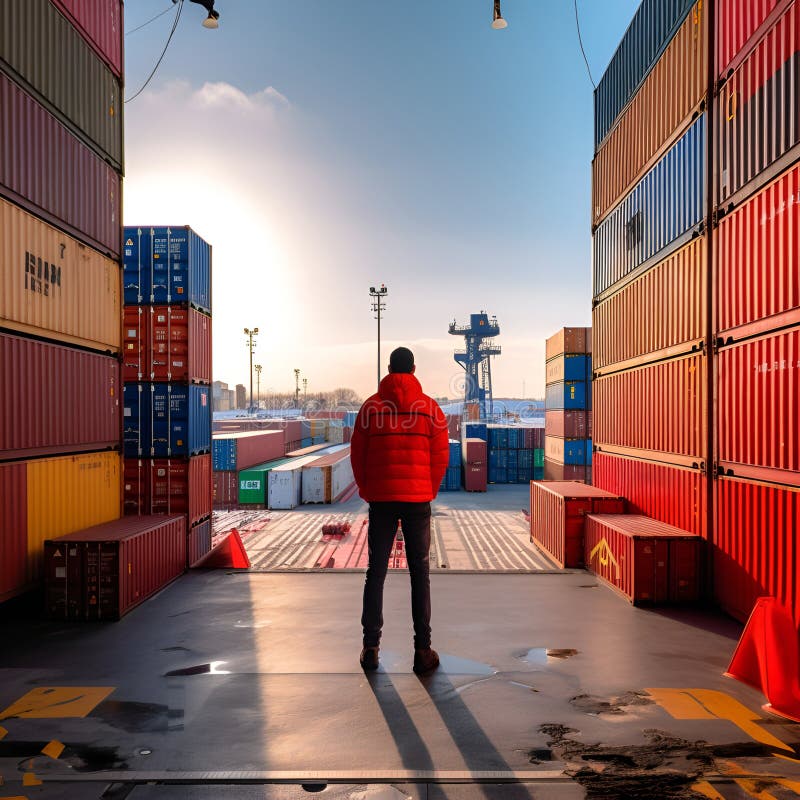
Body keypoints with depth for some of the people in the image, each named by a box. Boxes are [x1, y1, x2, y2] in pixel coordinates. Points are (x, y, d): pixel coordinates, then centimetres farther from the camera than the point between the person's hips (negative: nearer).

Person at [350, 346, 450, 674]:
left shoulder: (371, 406, 1)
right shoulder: (430, 407, 1)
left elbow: (357, 453, 2)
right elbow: (441, 455, 1)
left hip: (380, 499, 0)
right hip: (418, 499, 0)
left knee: (376, 572, 8)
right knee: (420, 572, 6)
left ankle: (371, 647, 10)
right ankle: (423, 650, 7)